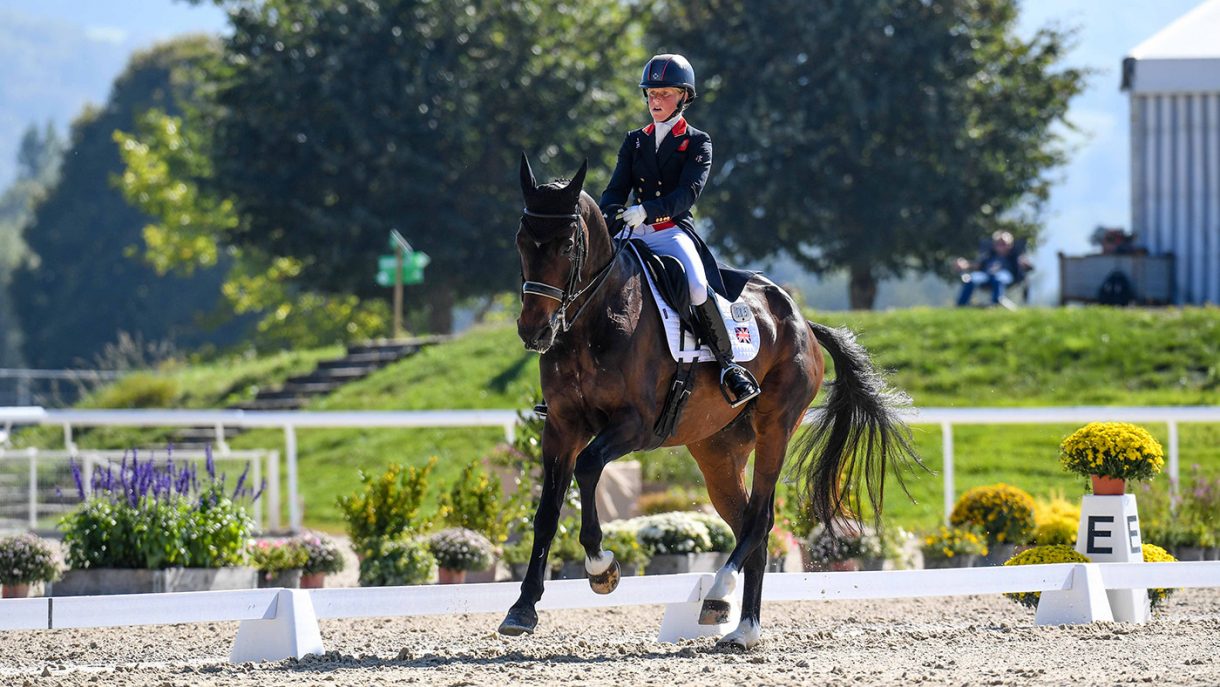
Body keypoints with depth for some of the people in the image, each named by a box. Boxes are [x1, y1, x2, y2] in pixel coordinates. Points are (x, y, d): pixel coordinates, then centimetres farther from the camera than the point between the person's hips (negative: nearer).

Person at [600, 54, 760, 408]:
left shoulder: (697, 142, 4)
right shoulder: (635, 141, 18)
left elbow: (688, 193, -11)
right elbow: (616, 190, 10)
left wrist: (646, 210, -27)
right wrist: (605, 217, -13)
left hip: (674, 231, -5)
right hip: (633, 232, 5)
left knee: (697, 286, -33)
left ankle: (728, 363, -20)